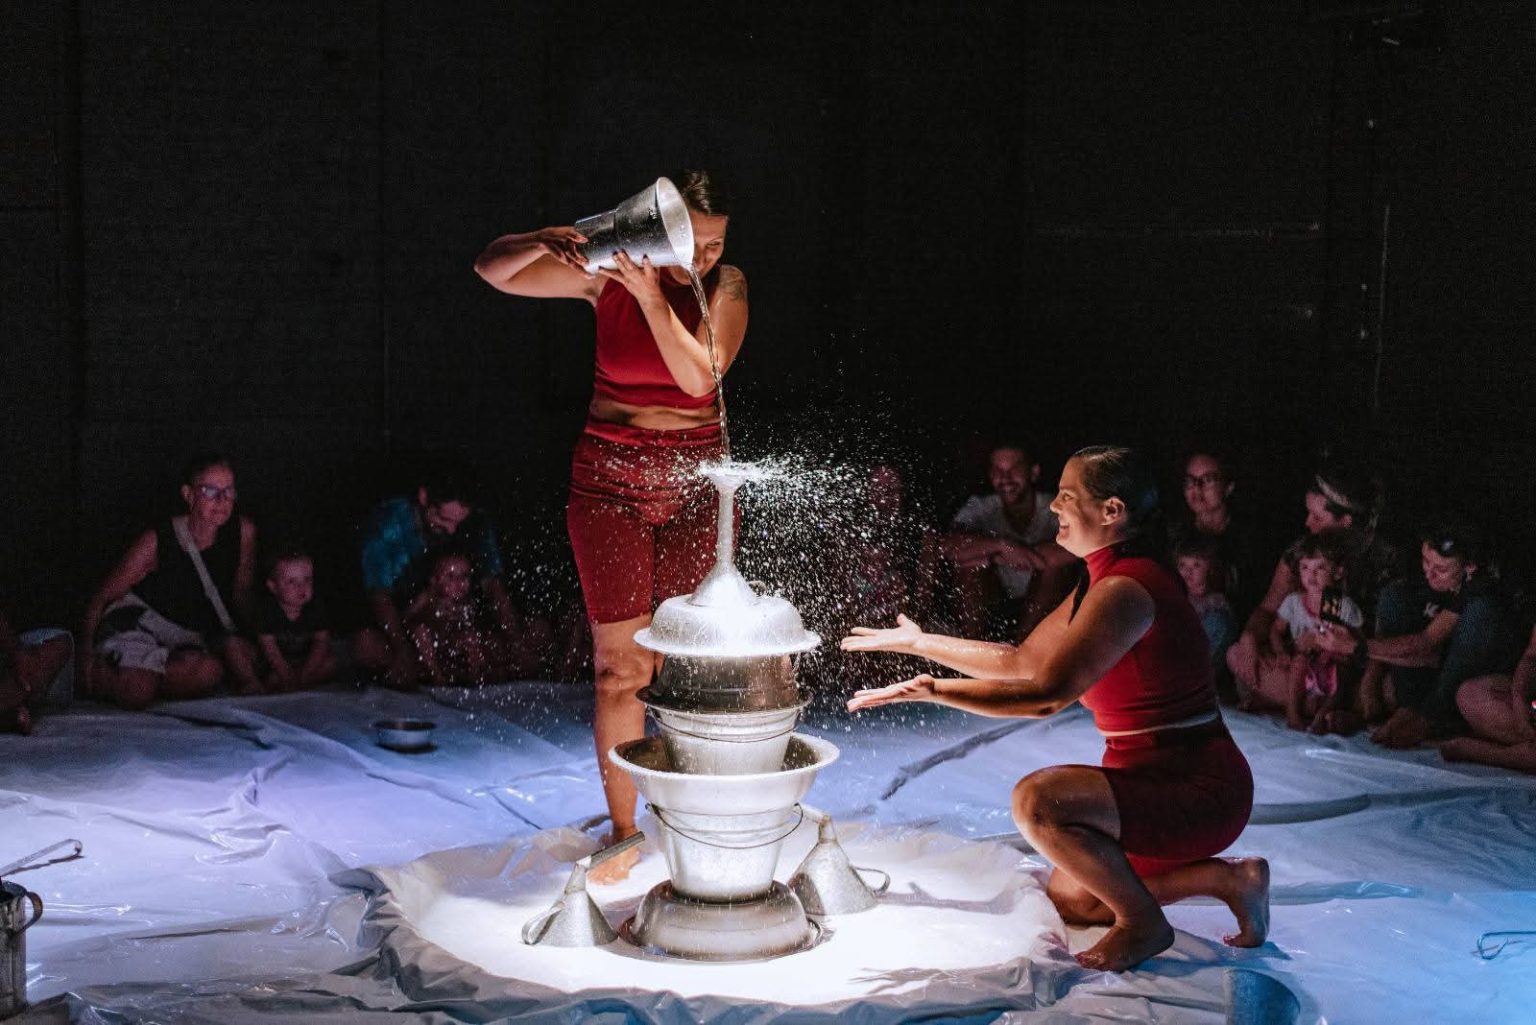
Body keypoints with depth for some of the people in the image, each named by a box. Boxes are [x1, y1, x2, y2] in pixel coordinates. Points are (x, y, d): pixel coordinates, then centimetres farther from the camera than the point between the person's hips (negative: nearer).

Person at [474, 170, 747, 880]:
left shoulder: (726, 286, -2)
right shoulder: (607, 274, -3)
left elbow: (700, 376, -16)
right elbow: (492, 271, -2)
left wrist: (653, 296, -24)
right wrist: (540, 245, -22)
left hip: (696, 477, 1)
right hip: (610, 479, 0)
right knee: (619, 663, -2)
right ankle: (623, 831, 6)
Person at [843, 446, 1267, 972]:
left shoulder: (1125, 590, -22)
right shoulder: (1101, 583, 10)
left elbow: (1045, 694, -27)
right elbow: (1022, 660, 15)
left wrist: (933, 690, -25)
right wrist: (918, 642, 15)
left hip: (1197, 791, -10)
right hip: (1159, 781, 10)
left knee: (1039, 799, -30)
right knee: (1068, 899, 20)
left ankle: (1143, 923, -8)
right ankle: (1230, 878, 19)